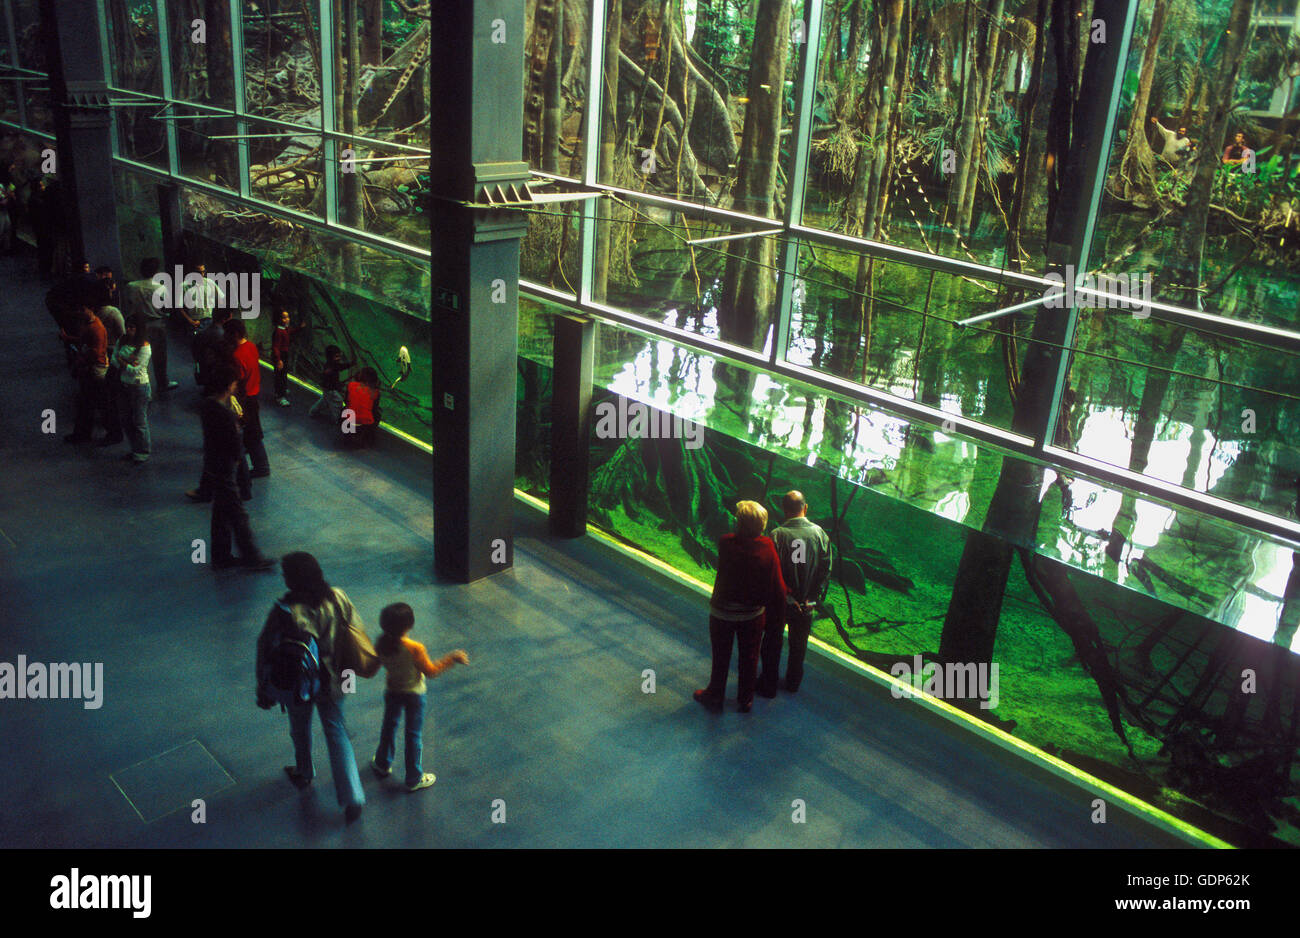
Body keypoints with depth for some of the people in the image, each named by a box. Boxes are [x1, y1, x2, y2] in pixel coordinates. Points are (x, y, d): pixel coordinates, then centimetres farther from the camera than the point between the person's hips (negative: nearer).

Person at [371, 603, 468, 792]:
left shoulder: (381, 644, -20)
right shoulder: (414, 649, -33)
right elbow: (431, 671, -21)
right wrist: (451, 658, -13)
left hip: (392, 691, 4)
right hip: (413, 694, -4)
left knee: (389, 725, 27)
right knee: (414, 734, 11)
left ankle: (383, 764, 48)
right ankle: (414, 779, 25)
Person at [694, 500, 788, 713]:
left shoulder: (726, 543, -24)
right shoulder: (768, 548, -18)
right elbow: (778, 587, -13)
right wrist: (776, 616, -1)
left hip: (723, 613, -2)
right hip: (753, 614, 2)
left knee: (721, 656, 17)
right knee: (749, 657, 20)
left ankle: (715, 695, 36)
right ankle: (746, 699, 35)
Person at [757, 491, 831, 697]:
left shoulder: (778, 535, -20)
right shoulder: (819, 533, -9)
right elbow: (826, 570, -6)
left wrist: (787, 598, -10)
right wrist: (813, 598, -2)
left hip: (779, 602, -3)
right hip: (806, 603, 3)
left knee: (772, 643, 15)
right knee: (798, 644, 22)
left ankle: (769, 685, 26)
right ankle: (793, 682, 37)